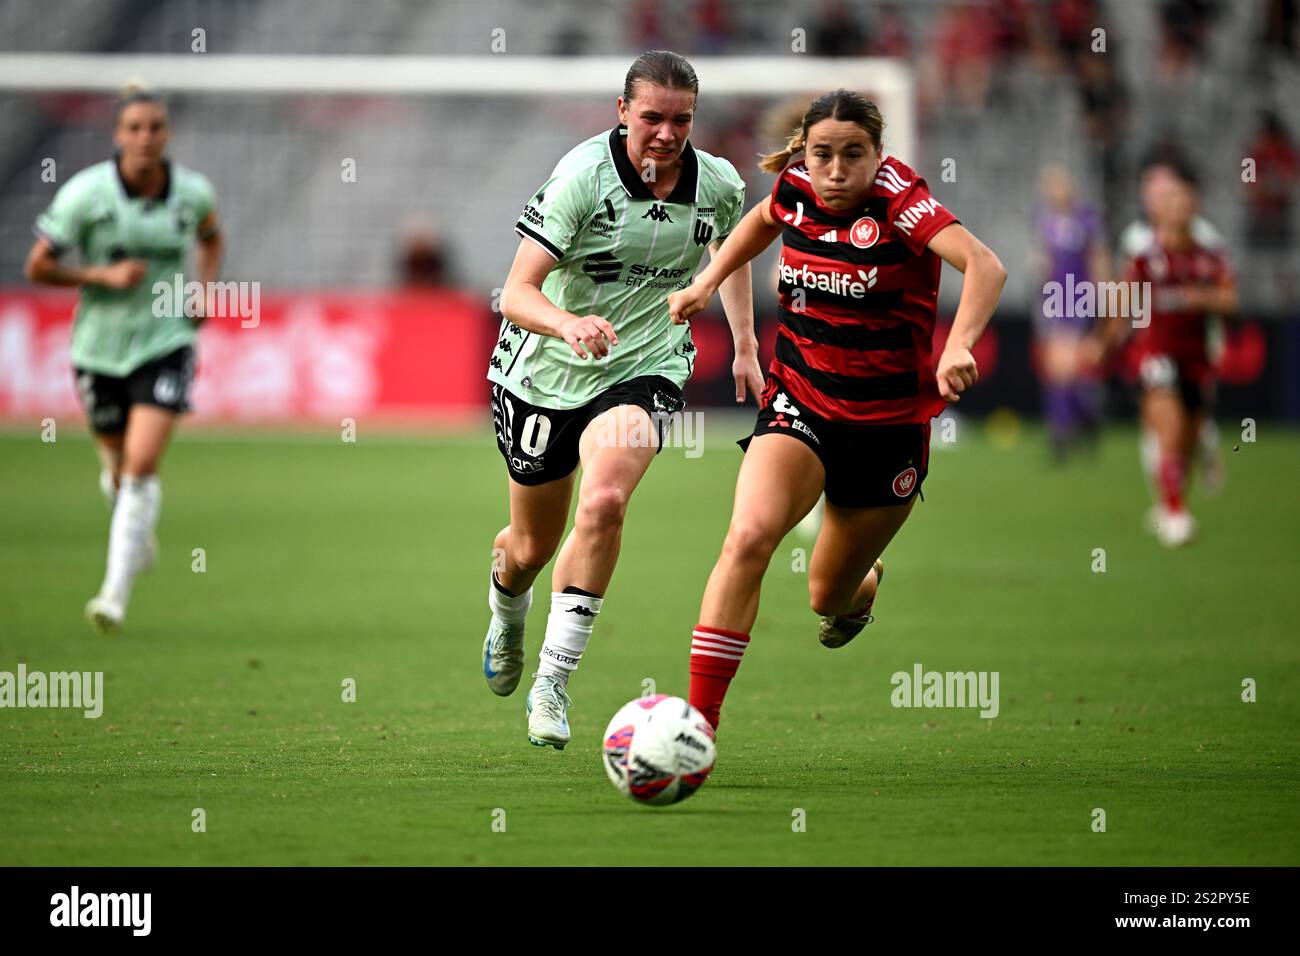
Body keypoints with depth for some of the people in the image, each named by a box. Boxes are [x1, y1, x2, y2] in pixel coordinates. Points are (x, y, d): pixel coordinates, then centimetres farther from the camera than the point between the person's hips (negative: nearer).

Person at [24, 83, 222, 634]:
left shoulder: (193, 192, -6)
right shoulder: (85, 193, -14)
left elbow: (211, 239, 18)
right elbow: (37, 267, -8)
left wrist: (205, 290, 1)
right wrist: (103, 275, -21)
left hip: (165, 343, 0)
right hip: (100, 346, 1)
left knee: (142, 464, -16)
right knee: (117, 467, 16)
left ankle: (115, 595, -14)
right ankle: (139, 532, 52)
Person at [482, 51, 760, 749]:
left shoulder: (719, 186, -7)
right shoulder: (583, 175, -20)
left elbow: (732, 246, 20)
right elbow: (517, 292, -25)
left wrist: (745, 346, 18)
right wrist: (568, 324, -45)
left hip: (644, 370, 1)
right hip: (544, 373, -1)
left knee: (604, 502, -29)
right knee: (533, 546, 13)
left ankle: (552, 684, -21)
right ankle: (506, 617, 53)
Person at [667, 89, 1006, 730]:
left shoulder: (900, 202, -19)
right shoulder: (795, 189, -4)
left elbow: (984, 266, -35)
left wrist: (959, 346, -51)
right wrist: (709, 281, 13)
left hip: (888, 422, -2)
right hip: (799, 400, 2)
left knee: (830, 600, 11)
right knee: (749, 537, -26)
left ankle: (862, 583, 52)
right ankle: (699, 717, -26)